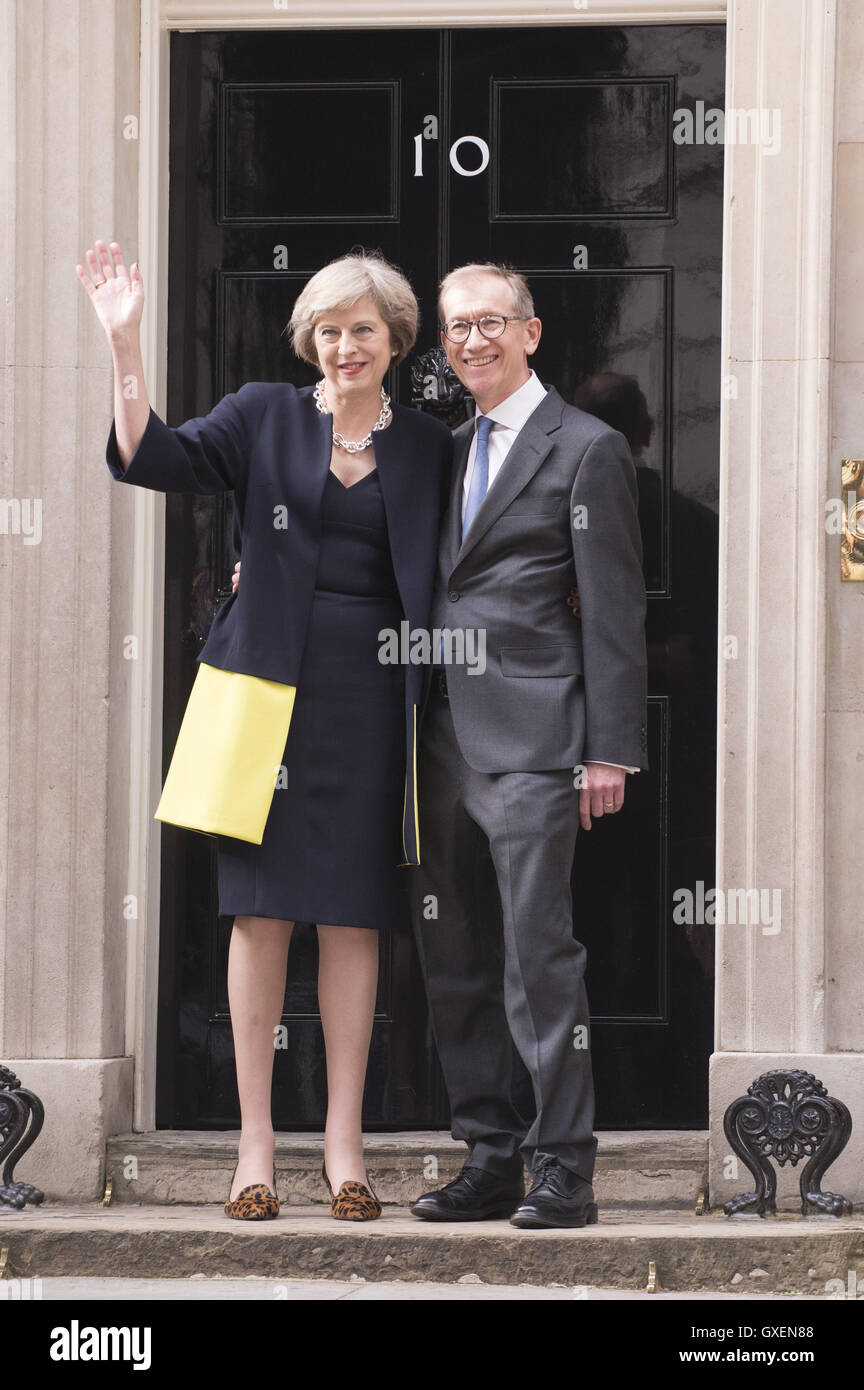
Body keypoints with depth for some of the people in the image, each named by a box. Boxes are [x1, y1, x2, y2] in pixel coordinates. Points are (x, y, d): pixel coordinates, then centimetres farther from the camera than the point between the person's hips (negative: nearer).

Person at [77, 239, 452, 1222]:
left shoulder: (426, 448, 11)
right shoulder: (265, 417, 6)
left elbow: (451, 577, 13)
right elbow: (151, 458, -7)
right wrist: (124, 343, -15)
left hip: (371, 695, 1)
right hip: (271, 686, -1)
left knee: (352, 917, 2)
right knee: (263, 909, -1)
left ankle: (343, 1143, 8)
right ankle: (255, 1142, 4)